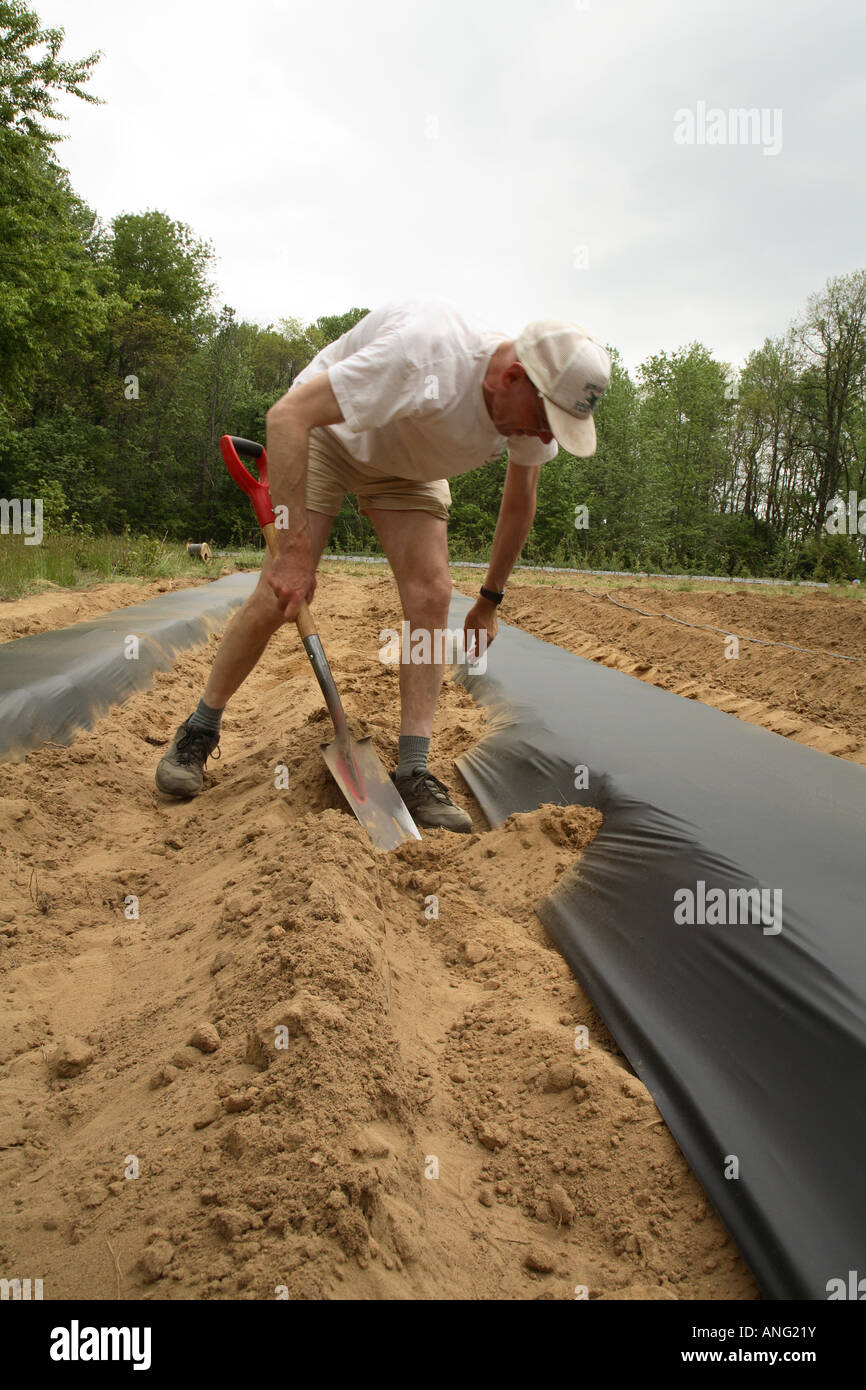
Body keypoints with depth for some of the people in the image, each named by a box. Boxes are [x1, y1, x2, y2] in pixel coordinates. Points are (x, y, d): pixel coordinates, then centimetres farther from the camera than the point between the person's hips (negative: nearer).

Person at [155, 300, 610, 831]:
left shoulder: (530, 402, -20)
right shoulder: (424, 351, -41)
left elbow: (520, 502, 0)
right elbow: (288, 414, -40)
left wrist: (490, 600, 5)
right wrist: (294, 548, -42)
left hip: (410, 462, 5)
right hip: (329, 433, -5)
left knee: (430, 594, -14)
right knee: (279, 597, -14)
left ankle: (414, 773, -10)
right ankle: (199, 730, 6)